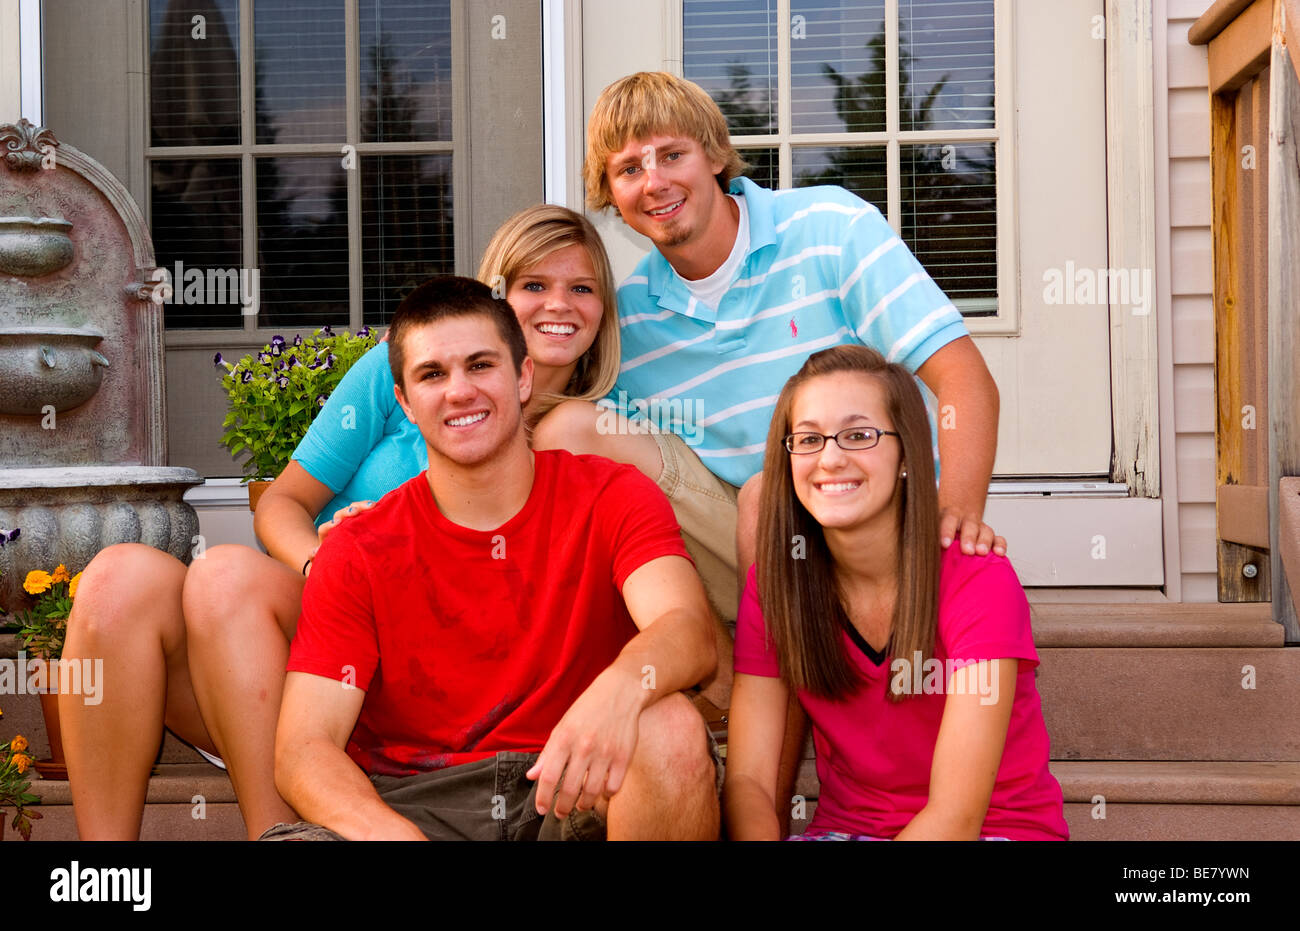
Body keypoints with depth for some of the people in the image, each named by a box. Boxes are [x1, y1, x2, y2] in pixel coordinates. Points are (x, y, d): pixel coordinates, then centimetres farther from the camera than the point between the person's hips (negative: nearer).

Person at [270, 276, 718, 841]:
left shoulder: (612, 498, 1)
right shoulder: (359, 554, 1)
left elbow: (691, 631, -19)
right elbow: (303, 751, -6)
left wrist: (620, 688, -44)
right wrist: (399, 836, -28)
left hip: (575, 792, 2)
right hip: (412, 808, -1)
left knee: (670, 728, -31)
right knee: (288, 840, -33)